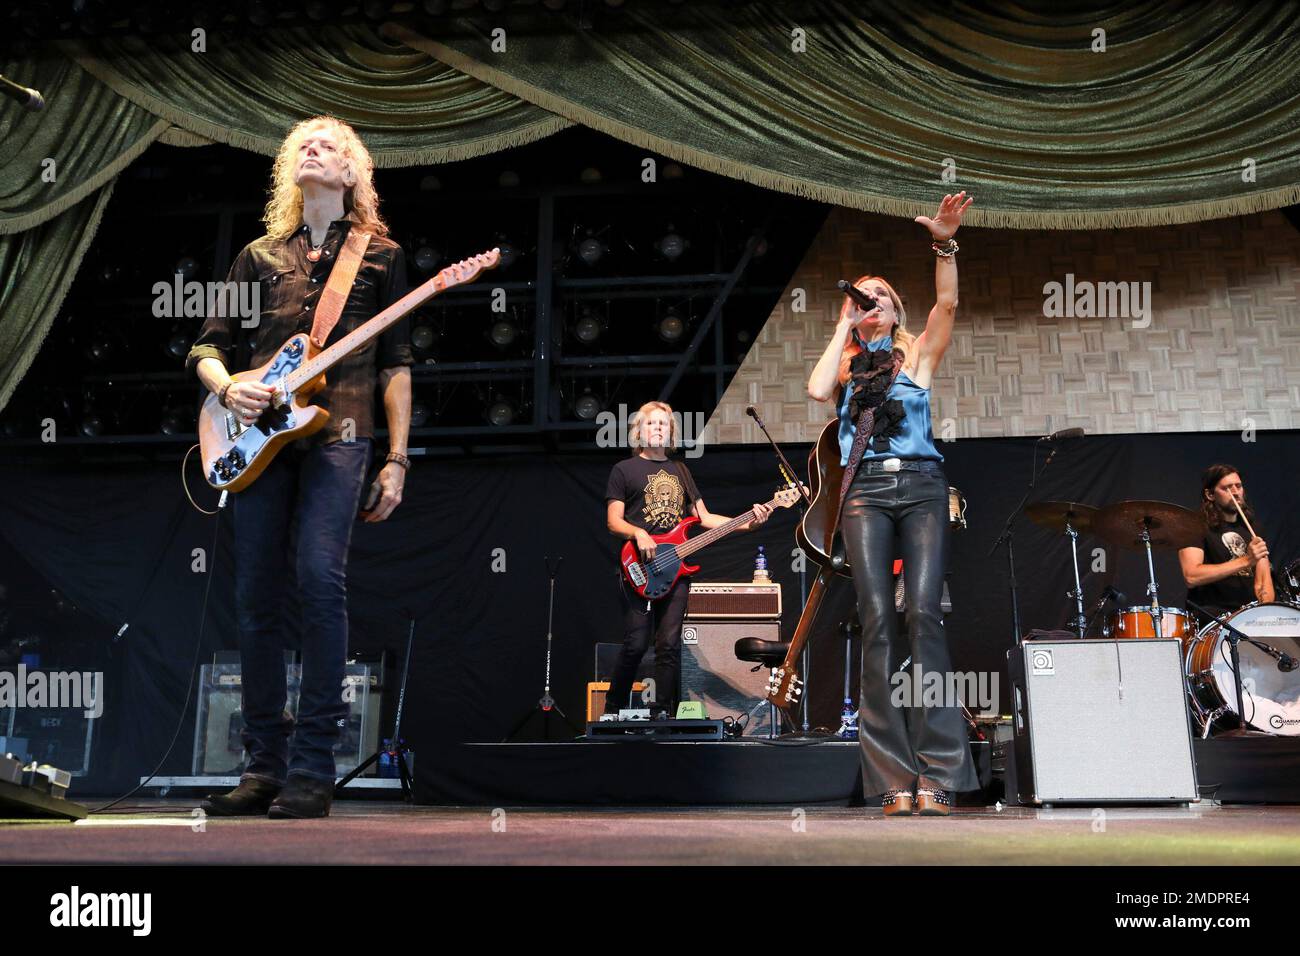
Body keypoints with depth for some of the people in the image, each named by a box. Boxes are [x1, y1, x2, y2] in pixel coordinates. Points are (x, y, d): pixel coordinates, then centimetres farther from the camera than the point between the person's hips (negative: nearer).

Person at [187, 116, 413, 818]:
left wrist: (396, 459, -1)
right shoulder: (260, 256, 21)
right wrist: (228, 390, -4)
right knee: (256, 596, 1)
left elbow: (396, 364, 8)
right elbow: (208, 345, 19)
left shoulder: (379, 254, 14)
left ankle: (312, 769, -13)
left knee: (320, 579, -19)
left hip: (337, 432, -4)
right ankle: (265, 763, 10)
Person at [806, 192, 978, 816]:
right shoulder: (845, 367, 20)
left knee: (923, 613, -14)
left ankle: (936, 773, -14)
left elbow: (947, 305, 0)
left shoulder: (918, 354, 18)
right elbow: (817, 390, -3)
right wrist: (843, 325, 8)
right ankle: (895, 779, -11)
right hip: (866, 491, 1)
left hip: (920, 487, -1)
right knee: (878, 619, -11)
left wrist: (944, 246, -13)